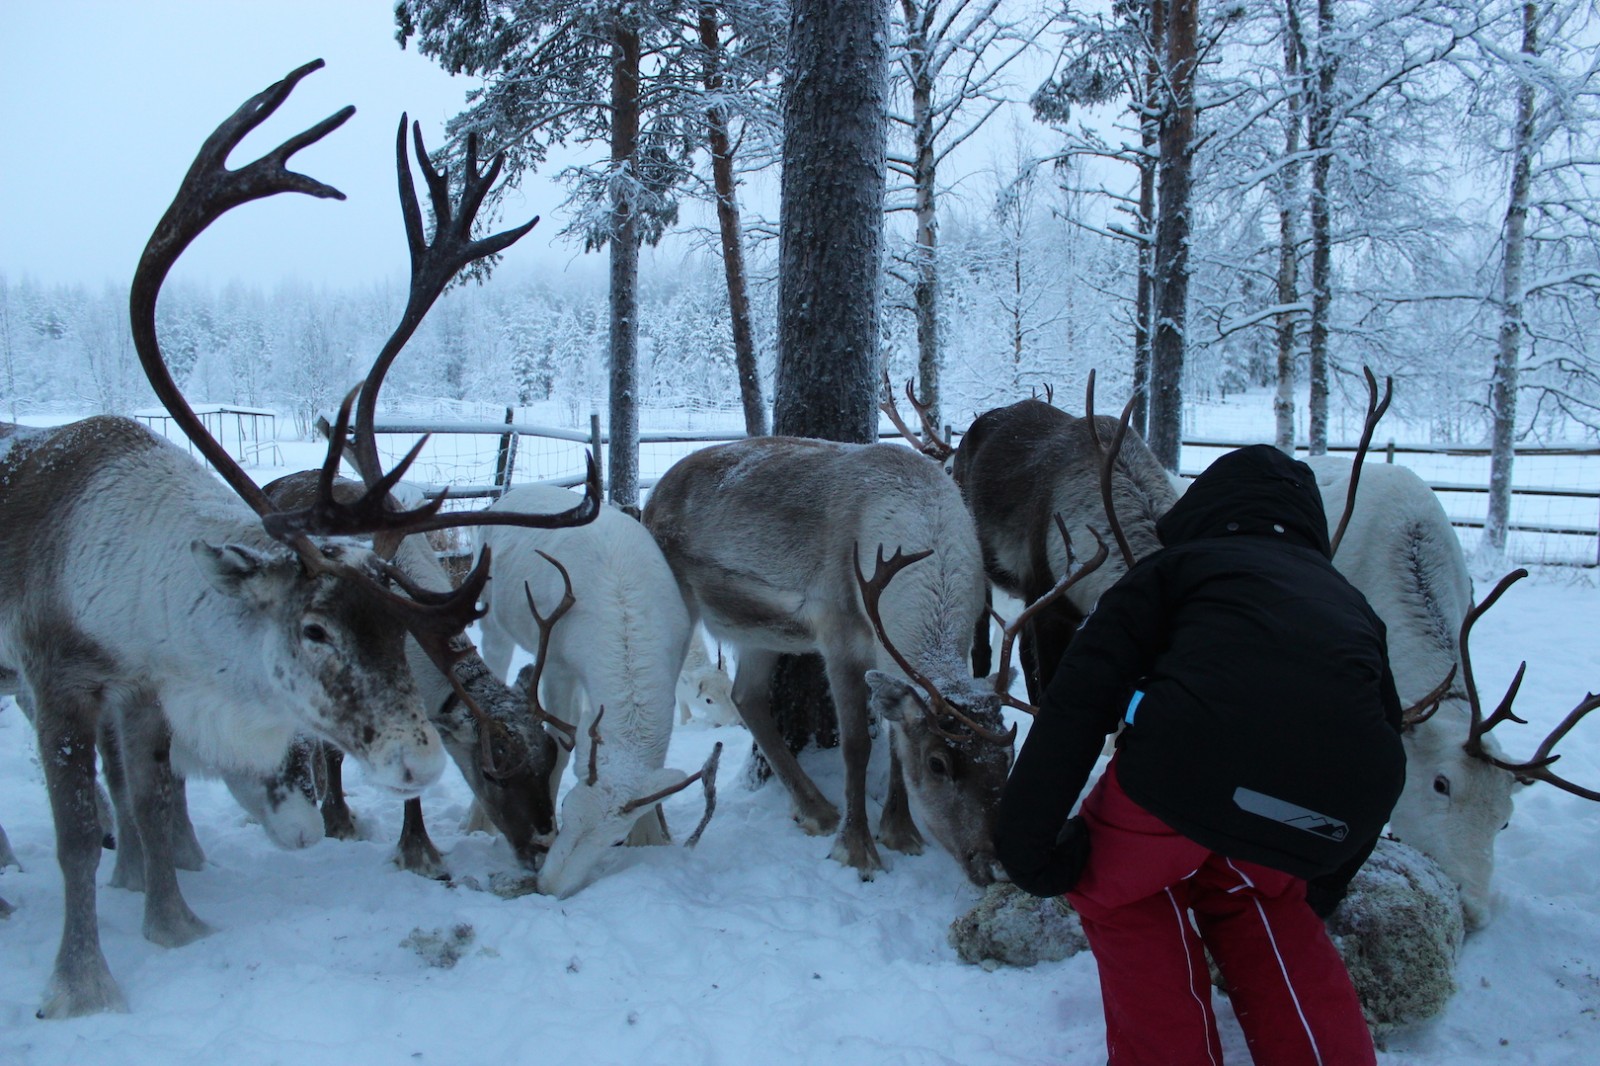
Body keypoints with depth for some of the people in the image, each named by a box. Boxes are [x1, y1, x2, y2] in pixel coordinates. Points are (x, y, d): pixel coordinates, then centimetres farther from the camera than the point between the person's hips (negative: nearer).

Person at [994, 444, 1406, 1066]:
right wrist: (1321, 890, 49)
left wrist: (1027, 844, 9)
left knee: (1116, 886, 26)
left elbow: (1081, 692, 9)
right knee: (1255, 897, 35)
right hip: (1340, 797, 5)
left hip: (1196, 755, -4)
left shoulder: (1179, 564, 24)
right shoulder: (1346, 599, 36)